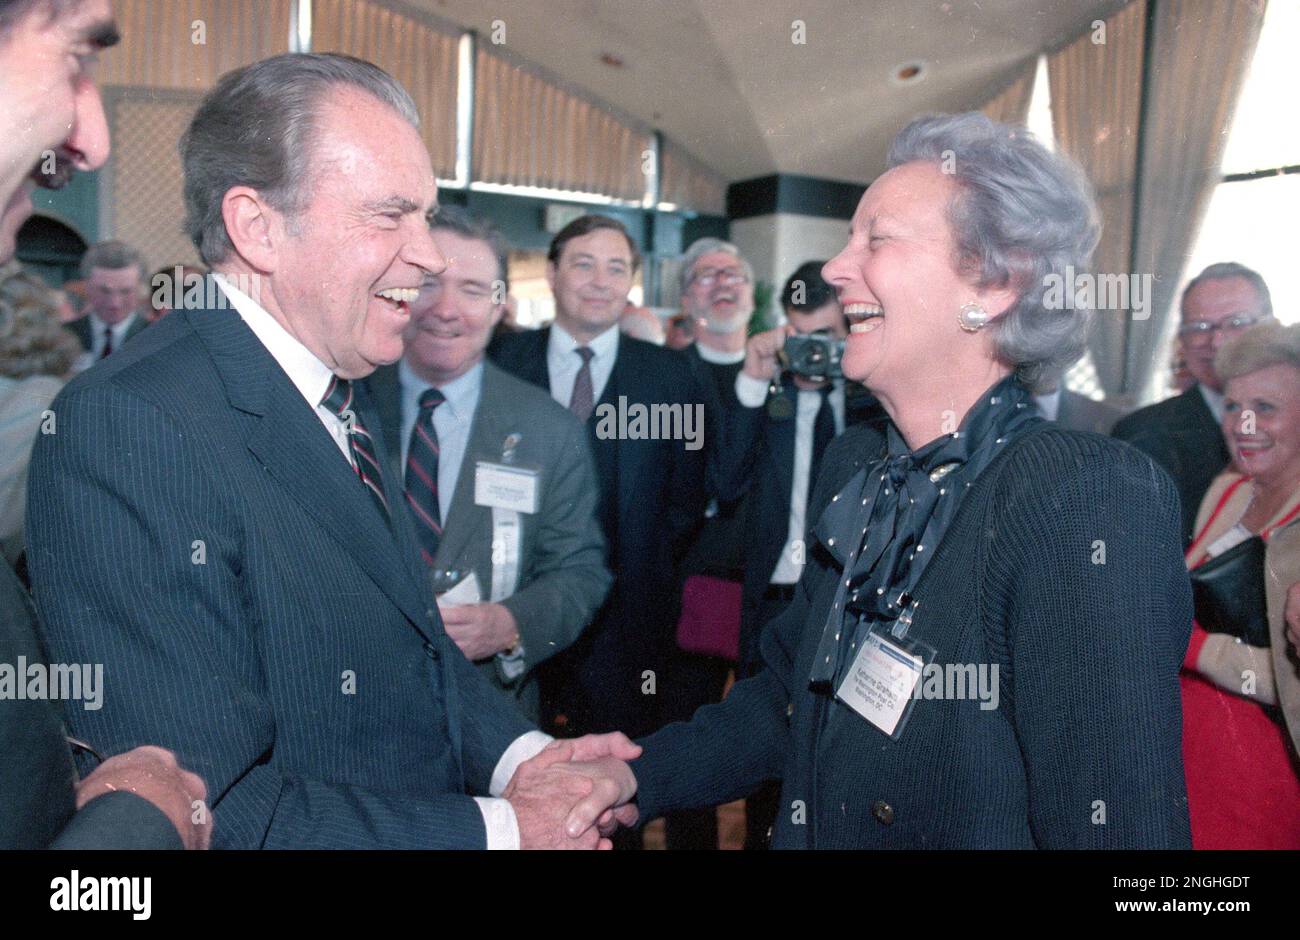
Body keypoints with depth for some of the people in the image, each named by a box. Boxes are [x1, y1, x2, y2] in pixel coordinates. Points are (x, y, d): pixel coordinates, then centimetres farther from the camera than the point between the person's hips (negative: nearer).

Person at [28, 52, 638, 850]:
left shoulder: (347, 392, 1)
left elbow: (415, 642, 7)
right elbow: (205, 810, -27)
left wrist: (519, 754, -9)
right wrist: (501, 830, -22)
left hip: (460, 805, 7)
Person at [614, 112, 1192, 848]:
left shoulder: (1094, 498, -26)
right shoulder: (853, 466, -5)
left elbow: (1121, 830, -28)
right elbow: (791, 697, 5)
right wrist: (637, 781, -3)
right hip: (805, 826, 6)